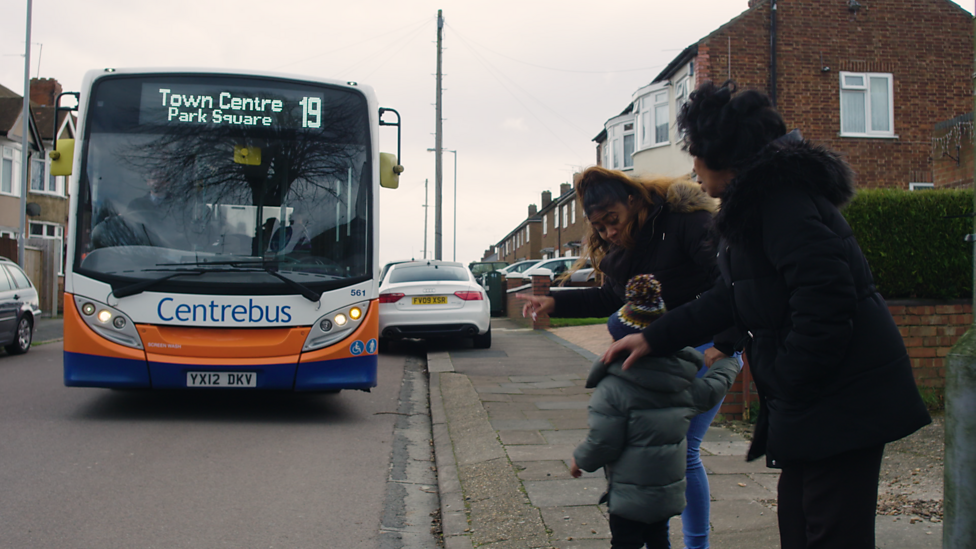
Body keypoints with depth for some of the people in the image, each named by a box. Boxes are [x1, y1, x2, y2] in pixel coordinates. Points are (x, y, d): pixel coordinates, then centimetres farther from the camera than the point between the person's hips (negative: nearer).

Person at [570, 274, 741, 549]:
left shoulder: (613, 388, -20)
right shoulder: (684, 384, 0)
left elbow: (603, 442, -20)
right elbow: (714, 387, 17)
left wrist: (580, 460, 0)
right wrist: (728, 360, 36)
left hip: (631, 495, -6)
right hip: (669, 492, 7)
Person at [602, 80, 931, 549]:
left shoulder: (782, 201, -17)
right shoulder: (760, 199, 17)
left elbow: (824, 302, -26)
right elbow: (730, 298, 22)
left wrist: (788, 385, -17)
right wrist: (655, 338, 21)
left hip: (843, 399, -11)